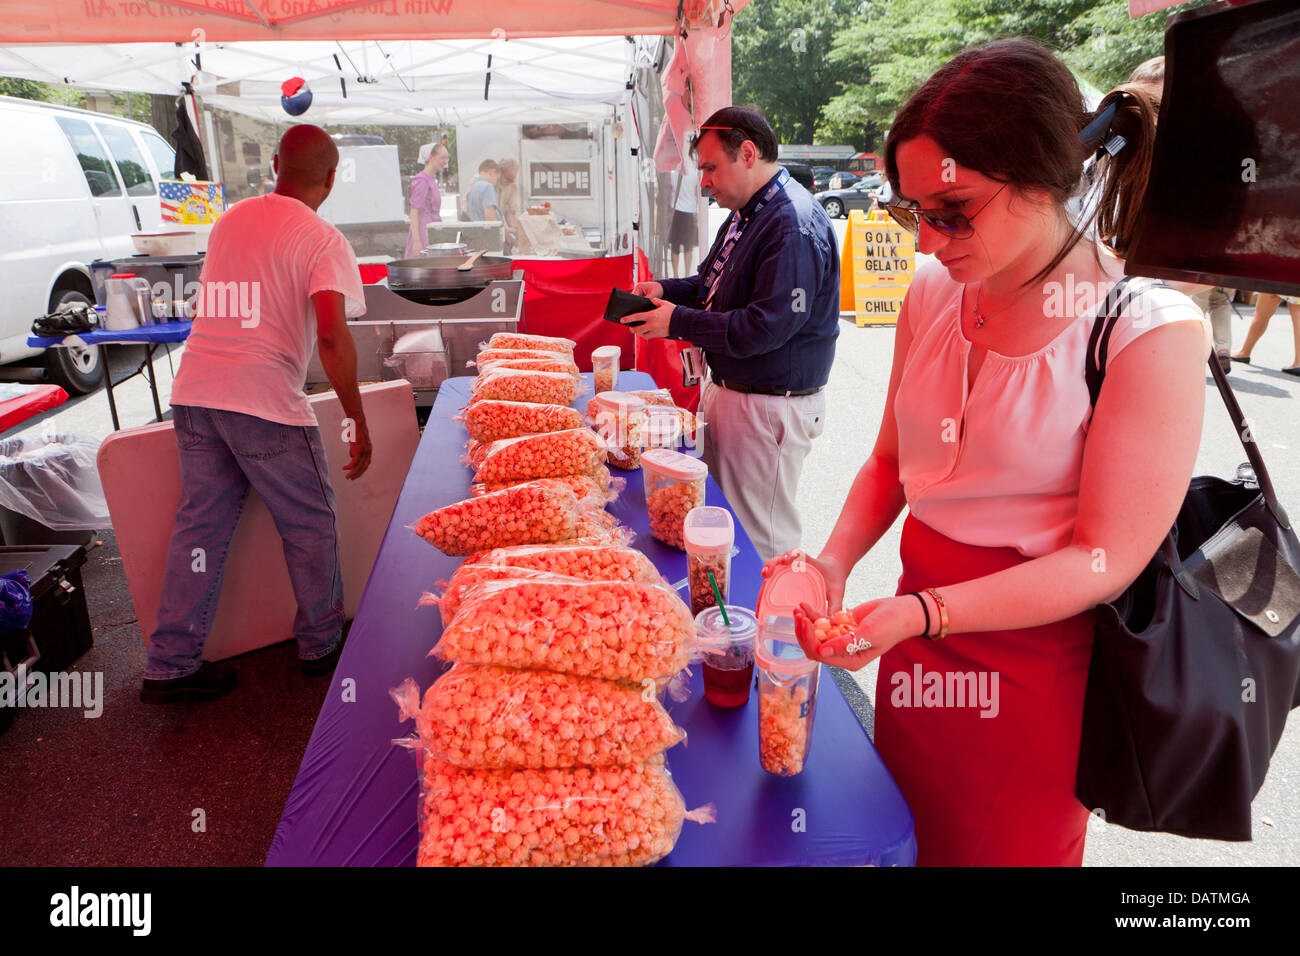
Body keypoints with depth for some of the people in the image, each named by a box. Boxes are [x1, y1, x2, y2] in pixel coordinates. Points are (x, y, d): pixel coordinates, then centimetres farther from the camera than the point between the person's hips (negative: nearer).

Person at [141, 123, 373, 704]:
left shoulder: (230, 220, 16)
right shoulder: (323, 240, -6)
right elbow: (332, 336, -18)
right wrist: (358, 421, -12)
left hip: (194, 391, 7)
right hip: (265, 401, -7)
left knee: (200, 524, 13)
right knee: (310, 526, 10)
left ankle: (169, 666, 18)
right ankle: (322, 645, 23)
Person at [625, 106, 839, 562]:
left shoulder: (794, 224, -21)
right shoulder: (746, 214, 13)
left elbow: (768, 326, -27)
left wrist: (679, 322, -20)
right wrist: (666, 290, 5)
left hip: (769, 407, -10)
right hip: (726, 389, 11)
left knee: (760, 541, 0)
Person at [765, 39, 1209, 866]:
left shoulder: (1152, 331, -18)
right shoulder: (934, 295, -1)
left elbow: (1105, 559, -18)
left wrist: (921, 613, -28)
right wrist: (836, 562, -9)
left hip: (1036, 659, -5)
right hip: (919, 630, 5)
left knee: (1004, 849, 16)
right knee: (900, 837, 22)